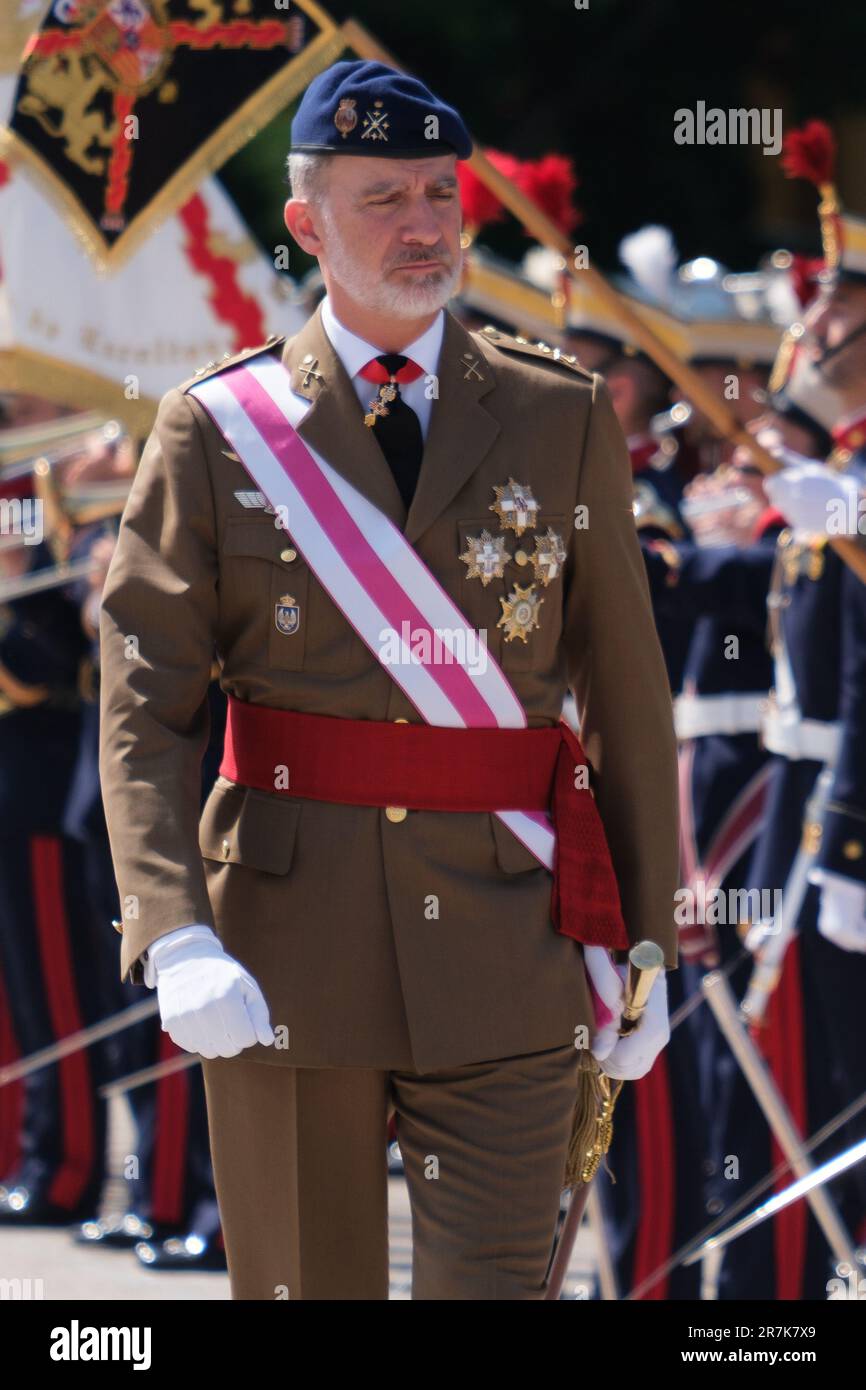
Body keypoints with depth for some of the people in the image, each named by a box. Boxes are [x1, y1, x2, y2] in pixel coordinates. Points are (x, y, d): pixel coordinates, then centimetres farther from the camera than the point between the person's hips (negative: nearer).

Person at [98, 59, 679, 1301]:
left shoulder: (565, 419, 6)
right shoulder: (219, 430, 2)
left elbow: (628, 695, 8)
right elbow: (146, 704, -4)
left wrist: (645, 948, 5)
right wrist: (175, 938, -18)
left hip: (507, 934, 0)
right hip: (288, 944, 0)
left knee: (496, 1284, -8)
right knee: (307, 1284, 7)